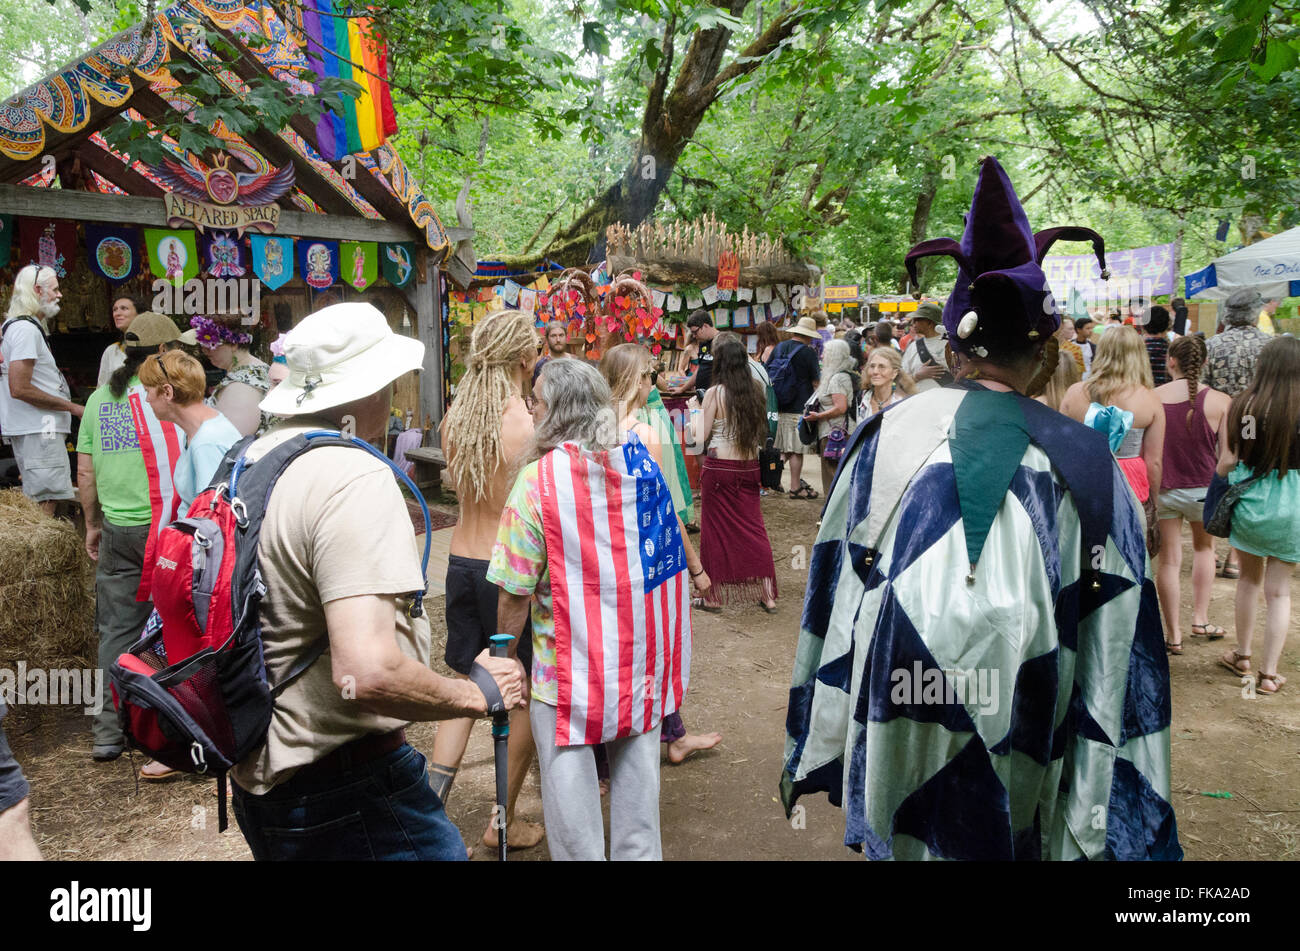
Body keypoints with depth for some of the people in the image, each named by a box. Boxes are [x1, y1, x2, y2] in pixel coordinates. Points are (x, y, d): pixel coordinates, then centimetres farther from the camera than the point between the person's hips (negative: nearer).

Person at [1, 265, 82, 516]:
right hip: (37, 431, -10)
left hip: (35, 430, 10)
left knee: (36, 507, 12)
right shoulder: (26, 329, -13)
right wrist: (72, 407, -15)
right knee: (46, 504, -12)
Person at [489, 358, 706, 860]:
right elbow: (670, 535, 12)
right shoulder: (640, 459, -2)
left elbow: (516, 594, -16)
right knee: (635, 767, 21)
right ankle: (639, 850, 37)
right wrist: (695, 570, 29)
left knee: (568, 777, 10)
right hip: (641, 656, 6)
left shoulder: (537, 479, -18)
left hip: (570, 664, -5)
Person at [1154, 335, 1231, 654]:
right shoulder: (1220, 401, -9)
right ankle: (1200, 619, 29)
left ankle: (1173, 635, 15)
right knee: (1204, 547, 26)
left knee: (1169, 558, 8)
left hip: (1162, 488, 0)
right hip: (1203, 488, 1)